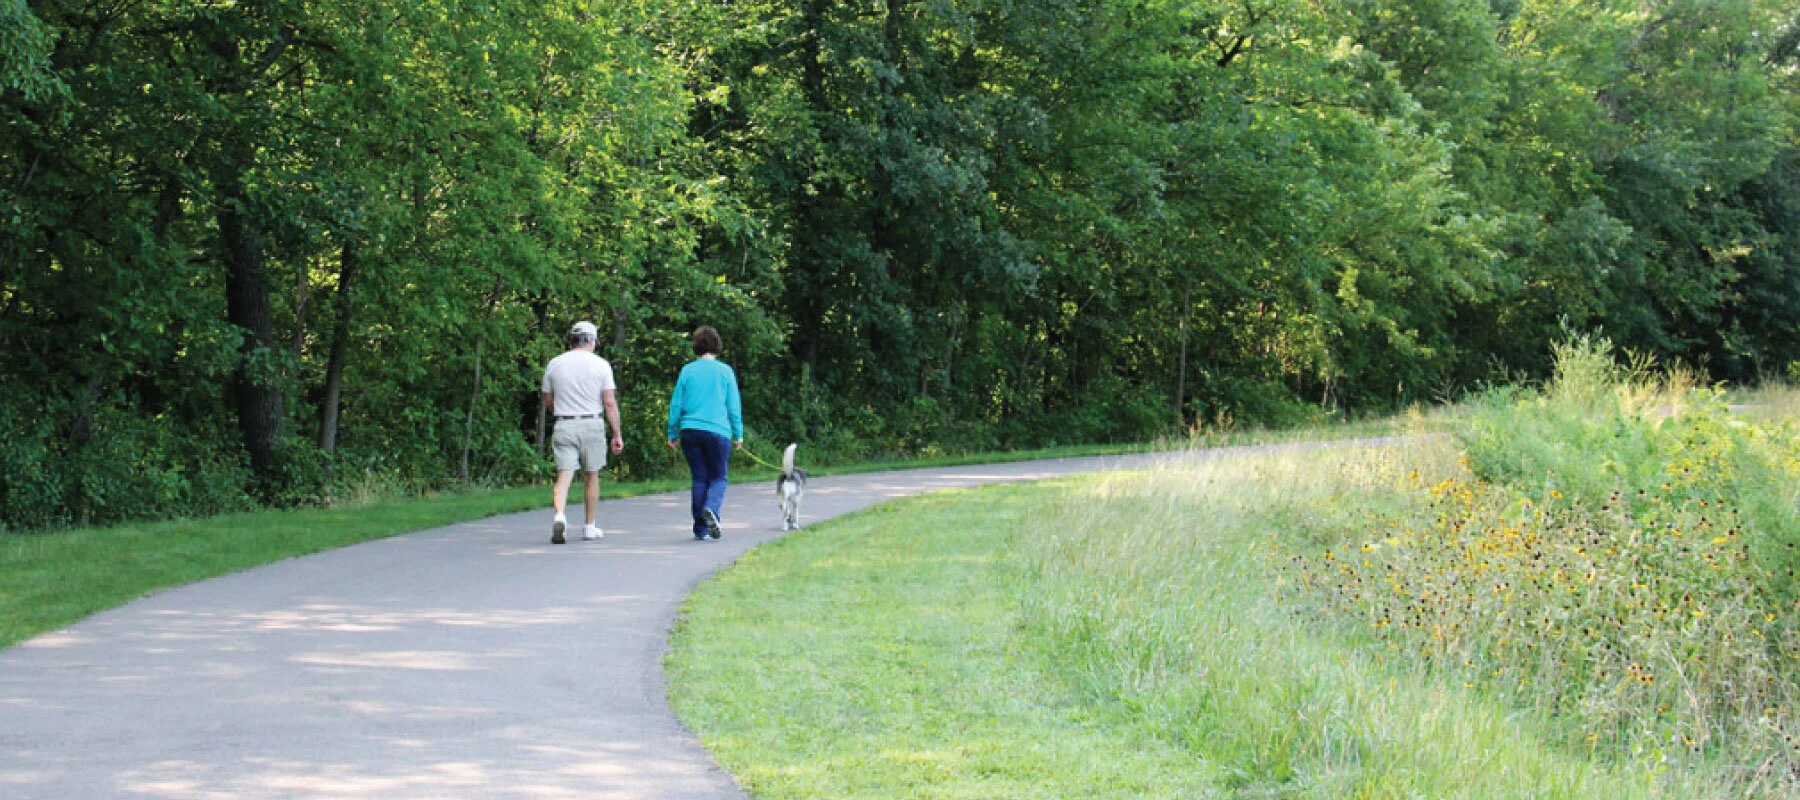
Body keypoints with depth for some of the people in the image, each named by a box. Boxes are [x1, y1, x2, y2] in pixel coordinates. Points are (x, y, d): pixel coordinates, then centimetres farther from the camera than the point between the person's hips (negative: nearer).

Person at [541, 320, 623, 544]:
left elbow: (548, 402, 13)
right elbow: (610, 403, -7)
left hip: (563, 425, 1)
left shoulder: (554, 364, 6)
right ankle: (589, 527, 18)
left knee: (564, 475, -4)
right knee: (592, 475, 12)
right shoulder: (600, 365, -2)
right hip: (592, 425, -1)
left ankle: (559, 515, -29)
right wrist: (617, 434, -2)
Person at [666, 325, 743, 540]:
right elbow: (734, 405, 2)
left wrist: (673, 434, 13)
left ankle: (701, 529, 6)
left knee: (699, 478, 9)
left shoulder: (687, 371, 5)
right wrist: (738, 434, 8)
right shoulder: (725, 371, 1)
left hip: (690, 431, 2)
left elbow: (676, 404, 6)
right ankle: (711, 509, -23)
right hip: (717, 431, -2)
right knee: (718, 477, 7)